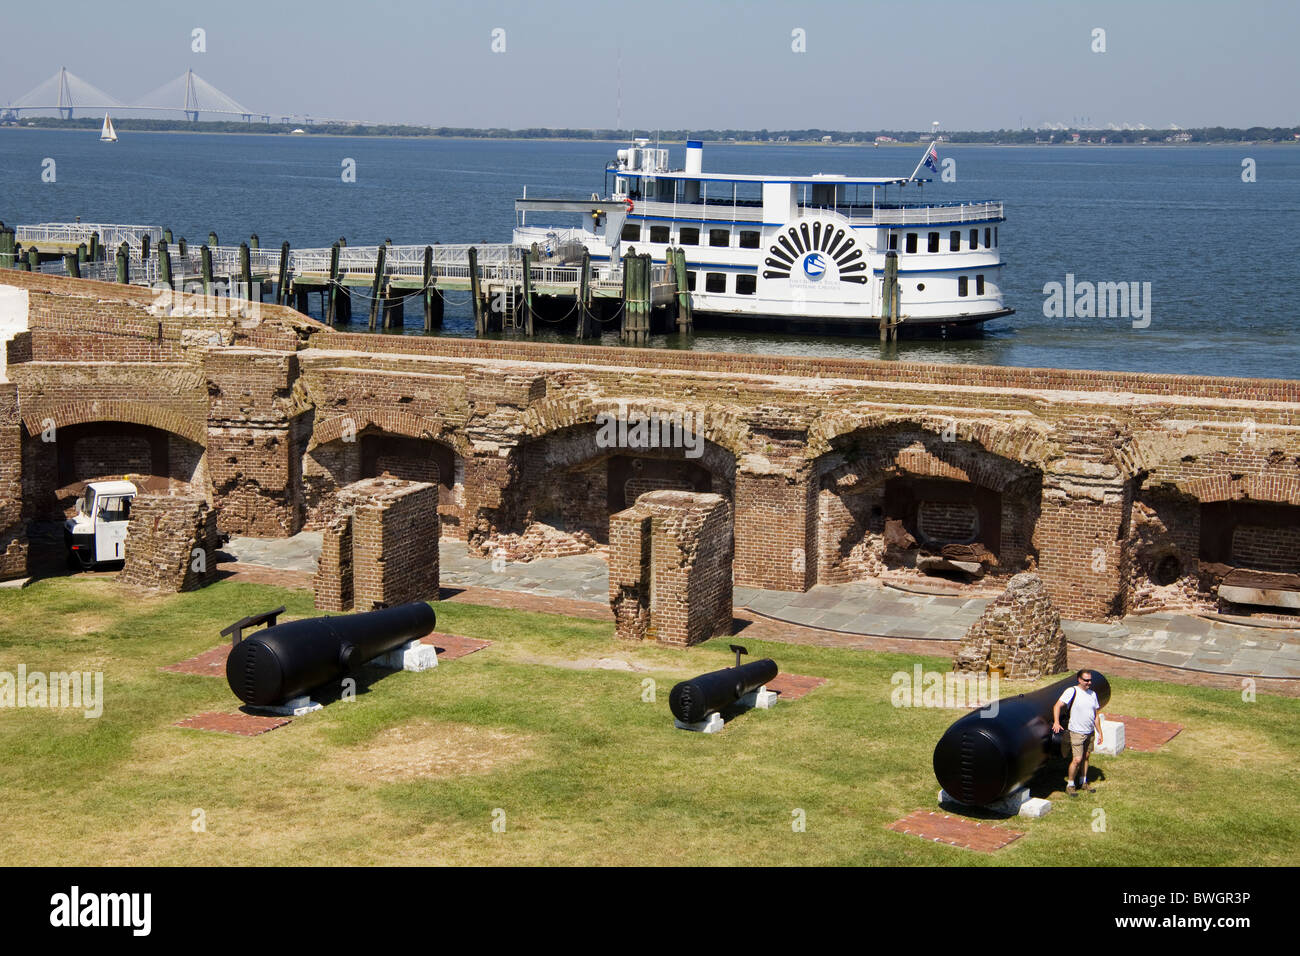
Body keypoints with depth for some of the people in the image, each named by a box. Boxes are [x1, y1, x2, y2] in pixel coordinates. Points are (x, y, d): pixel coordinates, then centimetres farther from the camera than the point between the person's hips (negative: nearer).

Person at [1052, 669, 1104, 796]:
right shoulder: (1072, 691, -11)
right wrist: (1056, 722, -30)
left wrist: (1099, 732, 14)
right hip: (1077, 732, -6)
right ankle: (1070, 785, 5)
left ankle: (1084, 782, 28)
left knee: (1085, 757, 14)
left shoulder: (1092, 694, 9)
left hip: (1090, 732, 6)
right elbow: (1058, 705, -17)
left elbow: (1095, 715, 15)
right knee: (1077, 759, -9)